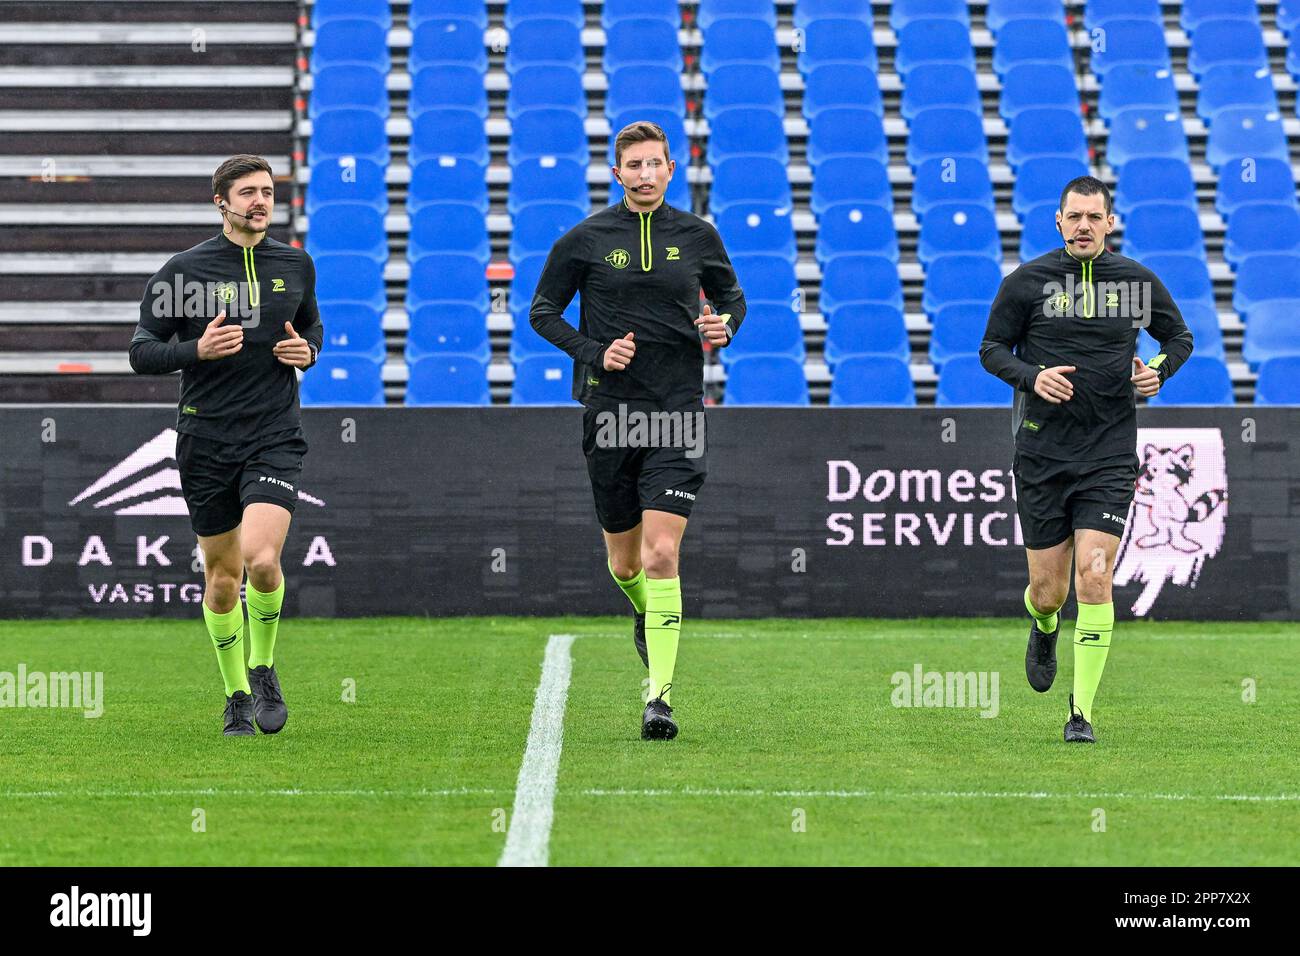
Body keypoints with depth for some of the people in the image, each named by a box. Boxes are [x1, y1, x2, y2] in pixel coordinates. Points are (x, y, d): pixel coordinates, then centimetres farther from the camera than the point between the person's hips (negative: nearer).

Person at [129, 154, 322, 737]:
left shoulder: (295, 265, 6)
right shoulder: (184, 270, -3)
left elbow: (312, 324, 24)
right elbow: (142, 352, -1)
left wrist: (308, 351, 1)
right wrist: (197, 349, -19)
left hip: (274, 437, 0)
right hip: (207, 441, 0)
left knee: (261, 558, -20)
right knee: (223, 575, 6)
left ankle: (263, 667, 4)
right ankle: (237, 695, 24)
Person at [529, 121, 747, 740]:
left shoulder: (697, 236, 4)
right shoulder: (585, 240, 0)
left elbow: (731, 295, 20)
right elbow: (542, 310, 7)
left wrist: (724, 325, -3)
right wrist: (593, 353, -9)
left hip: (677, 413, -1)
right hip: (610, 409, 1)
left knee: (661, 555, -14)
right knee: (625, 560, 12)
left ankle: (660, 695, -15)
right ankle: (647, 616, 48)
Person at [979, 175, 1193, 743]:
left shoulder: (1138, 281, 3)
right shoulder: (1026, 282, -1)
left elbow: (1179, 336, 19)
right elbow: (992, 349, 5)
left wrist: (1159, 370, -2)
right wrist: (1031, 376, -14)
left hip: (1110, 456, 0)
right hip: (1042, 454, 0)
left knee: (1095, 578, -13)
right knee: (1047, 588, 4)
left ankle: (1082, 712, -4)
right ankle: (1044, 629, 44)